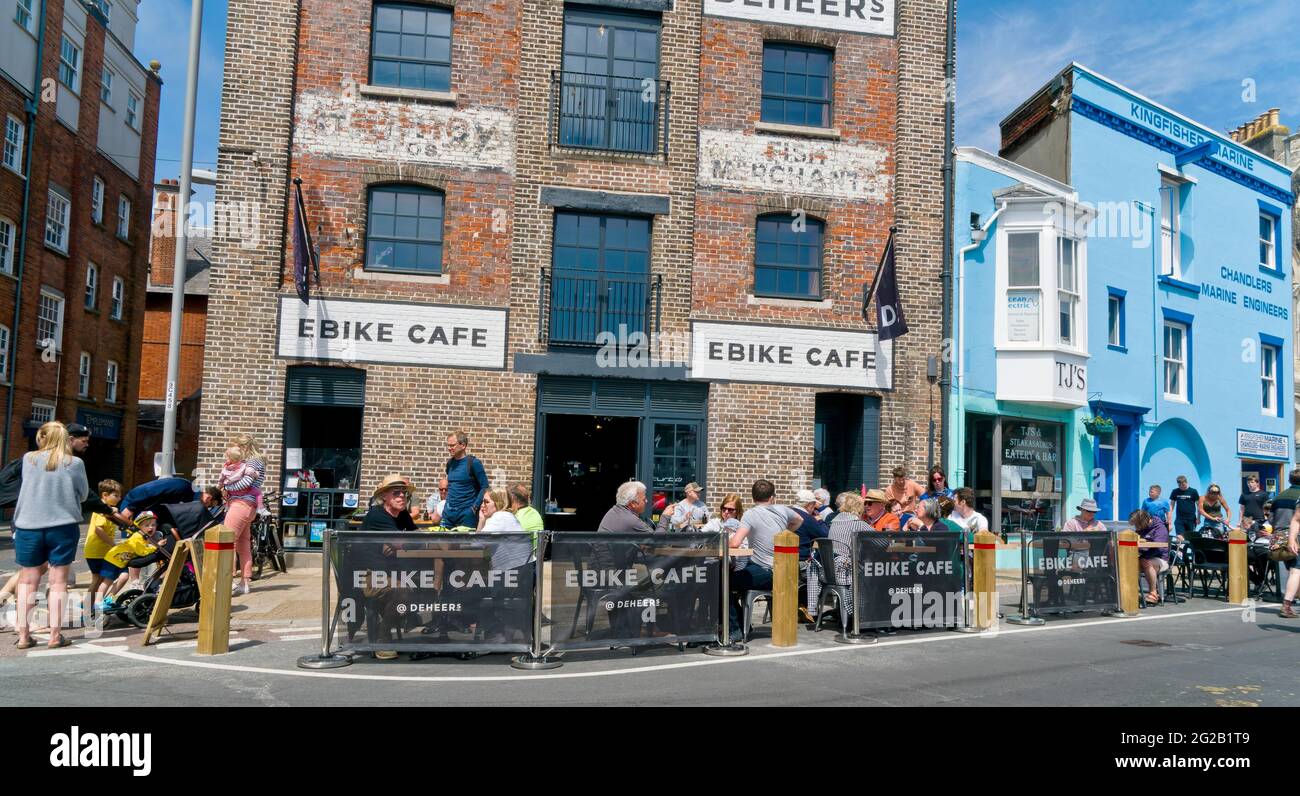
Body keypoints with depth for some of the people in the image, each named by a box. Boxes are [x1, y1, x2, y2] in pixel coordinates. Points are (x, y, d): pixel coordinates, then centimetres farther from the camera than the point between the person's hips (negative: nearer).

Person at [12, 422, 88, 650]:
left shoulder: (29, 459, -1)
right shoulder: (74, 463, -5)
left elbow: (26, 486, 11)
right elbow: (83, 495, 4)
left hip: (29, 527, 2)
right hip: (63, 527, -1)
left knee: (27, 581, 12)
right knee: (58, 581, 5)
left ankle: (23, 634, 12)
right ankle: (55, 635, 3)